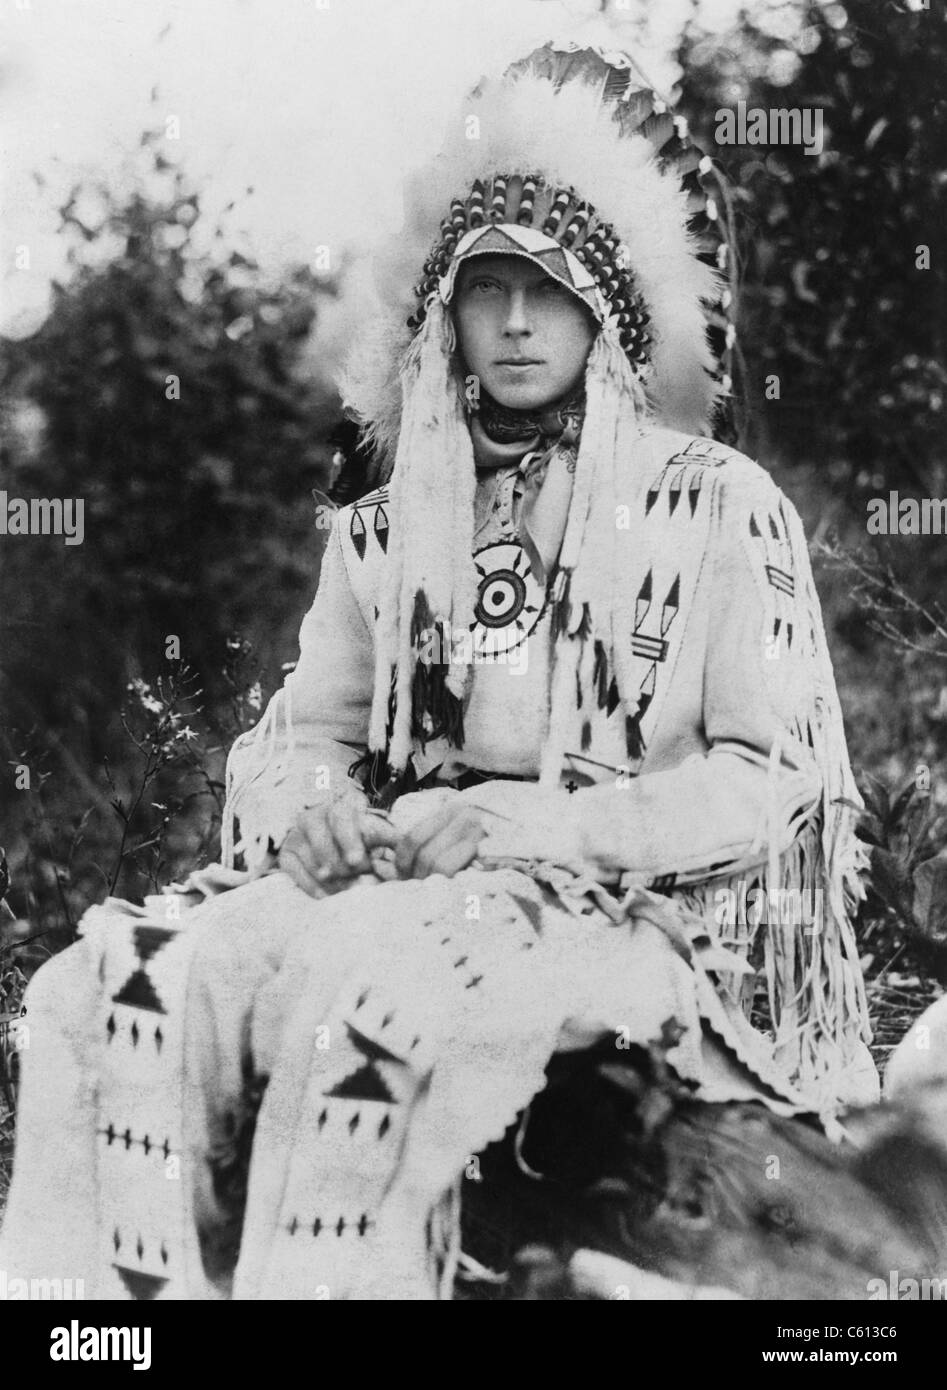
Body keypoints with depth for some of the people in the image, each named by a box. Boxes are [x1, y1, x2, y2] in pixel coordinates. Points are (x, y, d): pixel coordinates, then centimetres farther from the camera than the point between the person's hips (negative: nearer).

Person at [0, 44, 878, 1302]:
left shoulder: (719, 506, 3)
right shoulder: (385, 528, 17)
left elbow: (770, 776, -3)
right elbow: (305, 726, 18)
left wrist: (531, 824, -16)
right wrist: (312, 801, -8)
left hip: (630, 904, -4)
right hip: (393, 876, 5)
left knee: (371, 992, -36)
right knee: (116, 982, -22)